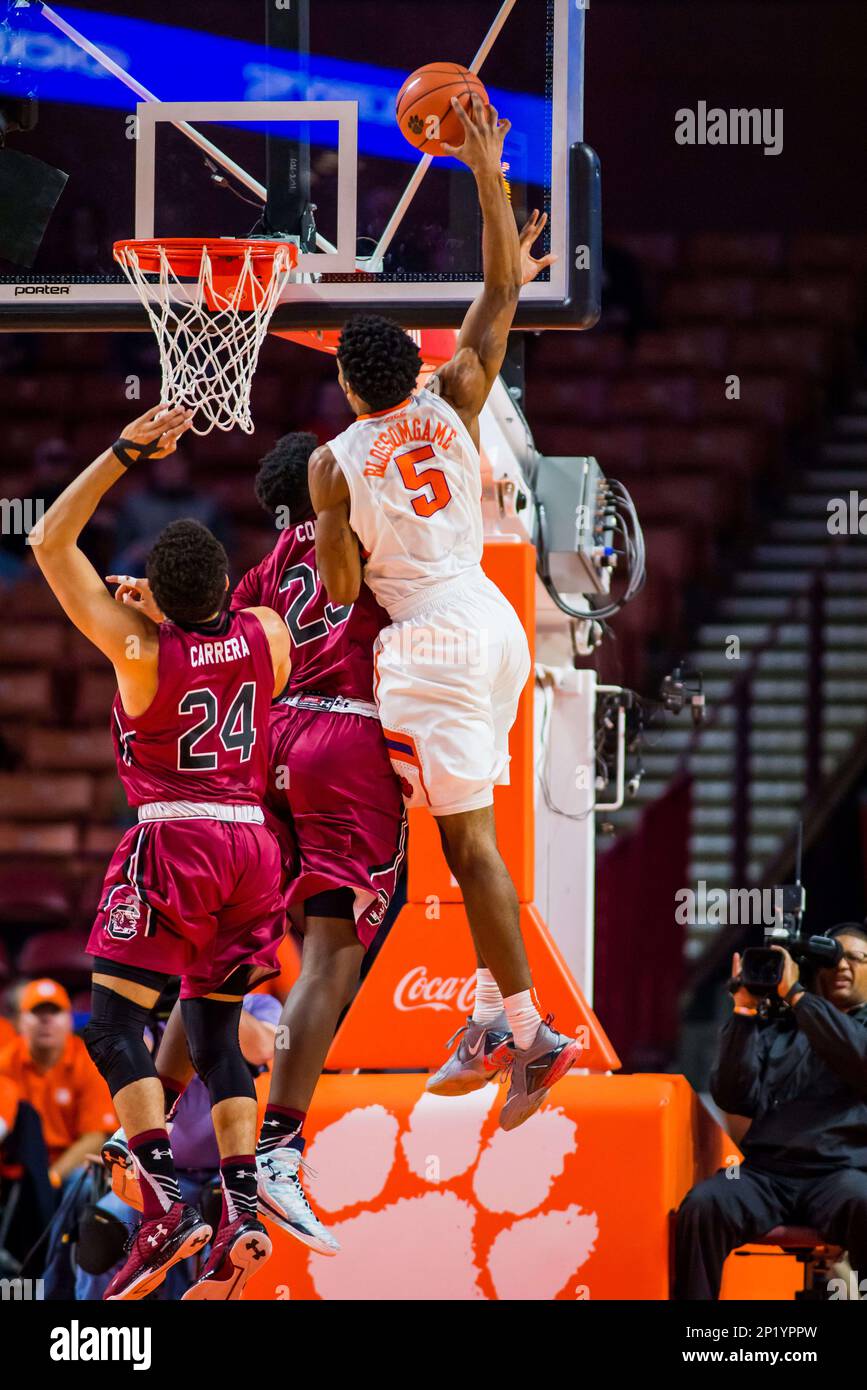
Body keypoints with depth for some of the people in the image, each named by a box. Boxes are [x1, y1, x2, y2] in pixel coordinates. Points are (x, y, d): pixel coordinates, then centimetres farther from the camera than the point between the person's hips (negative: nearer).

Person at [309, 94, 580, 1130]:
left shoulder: (334, 462, -6)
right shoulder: (454, 404, 3)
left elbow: (340, 592, -3)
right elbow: (504, 289, 10)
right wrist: (487, 173, 12)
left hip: (430, 637, -6)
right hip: (493, 619, 6)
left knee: (467, 836, -9)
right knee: (467, 828, 15)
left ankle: (531, 1030, -15)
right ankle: (491, 1014, 12)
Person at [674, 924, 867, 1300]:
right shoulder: (777, 1029, 23)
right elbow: (735, 1098, 11)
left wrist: (795, 994, -4)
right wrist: (744, 1013, 5)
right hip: (765, 1172, 2)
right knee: (702, 1205, -30)